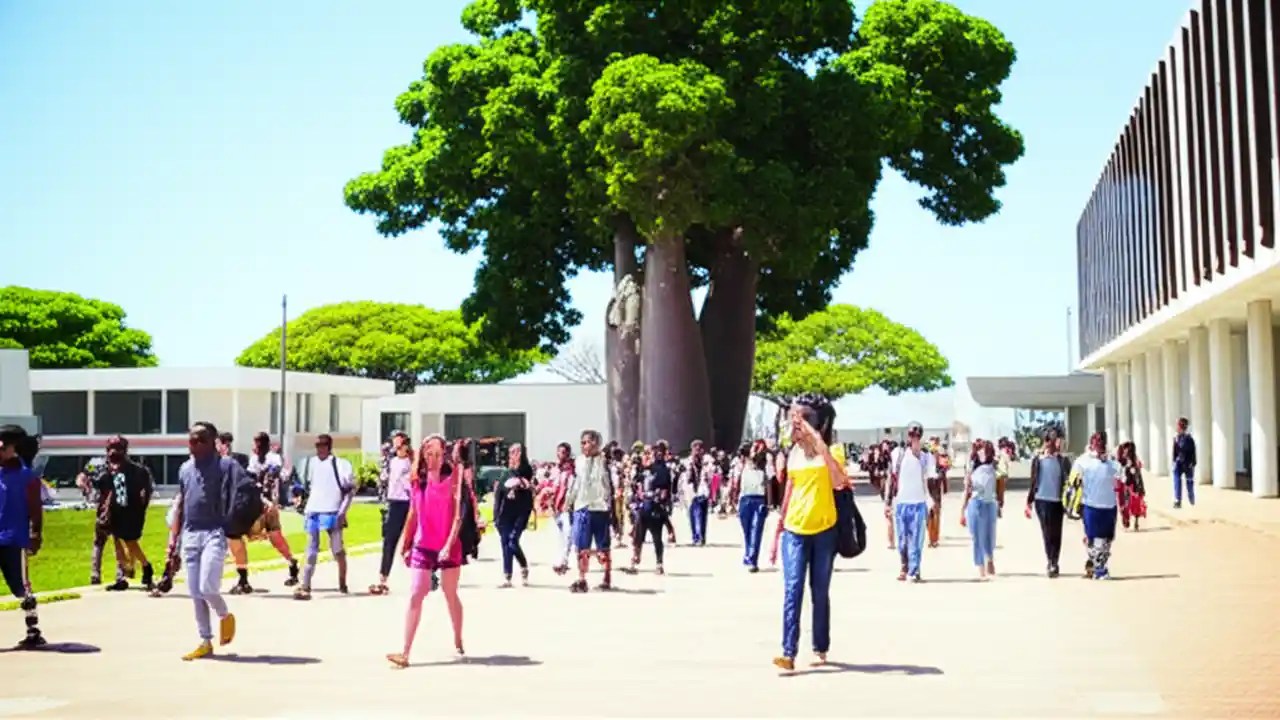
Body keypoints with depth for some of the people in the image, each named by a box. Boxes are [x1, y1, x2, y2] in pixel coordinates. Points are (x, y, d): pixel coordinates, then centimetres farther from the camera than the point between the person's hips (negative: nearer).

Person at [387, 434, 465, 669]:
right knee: (415, 596, -6)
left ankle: (458, 643, 30)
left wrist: (449, 544, -21)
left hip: (448, 546, -2)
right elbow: (413, 514, 11)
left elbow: (457, 516, -12)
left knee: (451, 595, 11)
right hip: (422, 546, 2)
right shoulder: (418, 480, 3)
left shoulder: (452, 479, -7)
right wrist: (405, 544, 12)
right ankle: (405, 653, -10)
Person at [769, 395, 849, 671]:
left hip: (824, 531, -2)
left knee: (820, 593, 7)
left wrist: (821, 446, -26)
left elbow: (839, 482, -22)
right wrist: (777, 534, 15)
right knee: (792, 591, -9)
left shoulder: (833, 451, -3)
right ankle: (788, 653, -15)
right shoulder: (794, 453, 9)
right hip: (794, 531, 2)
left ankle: (820, 649, 20)